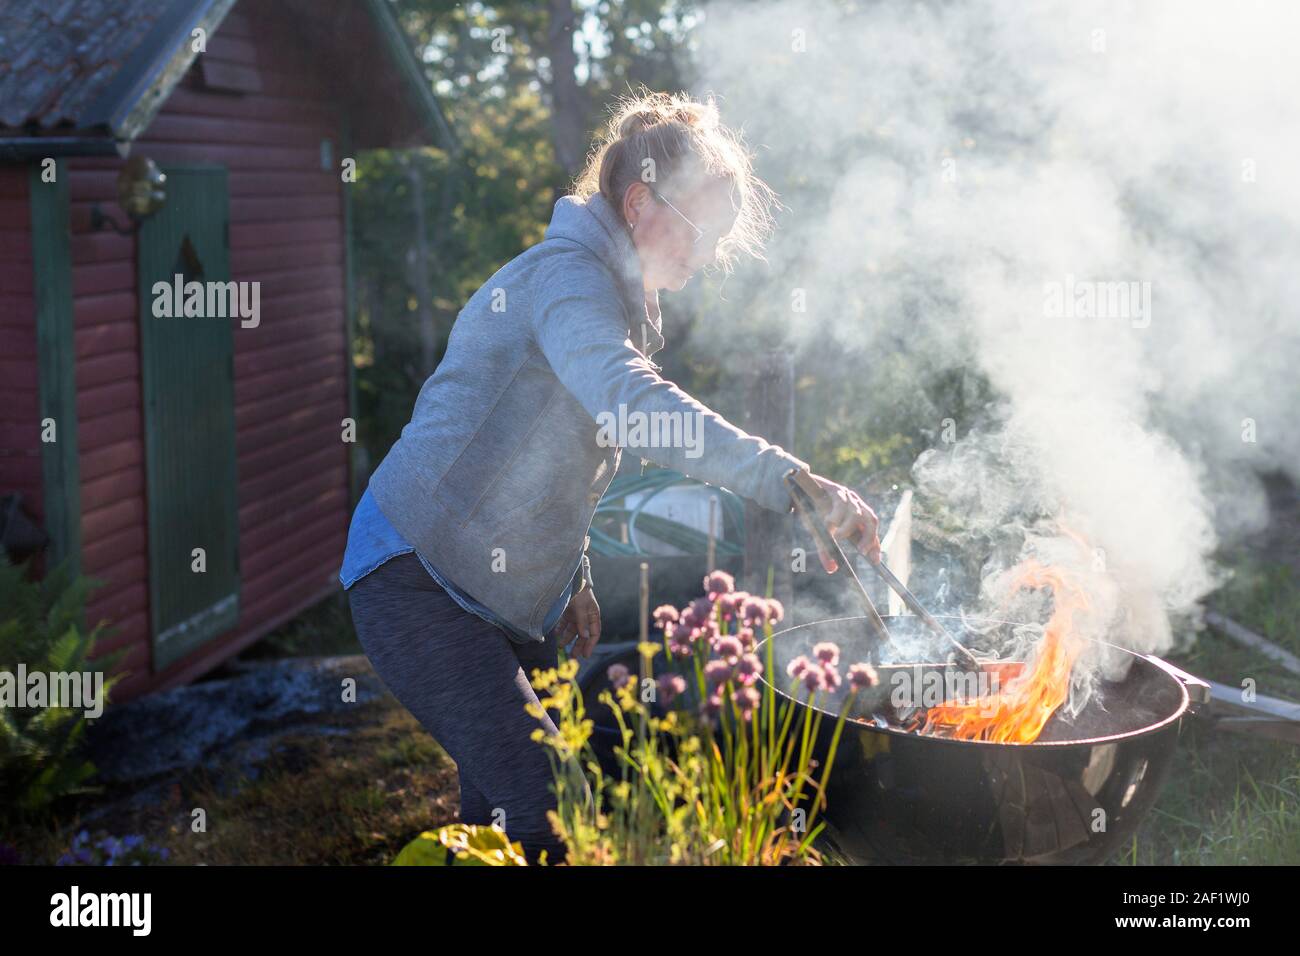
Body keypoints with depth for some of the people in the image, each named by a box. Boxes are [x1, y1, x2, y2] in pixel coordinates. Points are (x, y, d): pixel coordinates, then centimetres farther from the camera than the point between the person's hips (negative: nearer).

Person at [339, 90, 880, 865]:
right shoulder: (565, 272, -18)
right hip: (421, 583, -10)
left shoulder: (621, 297, 15)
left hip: (509, 597, 10)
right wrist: (791, 480, -45)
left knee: (501, 810, 9)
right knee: (544, 808, -21)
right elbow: (632, 402, -38)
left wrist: (574, 578, 19)